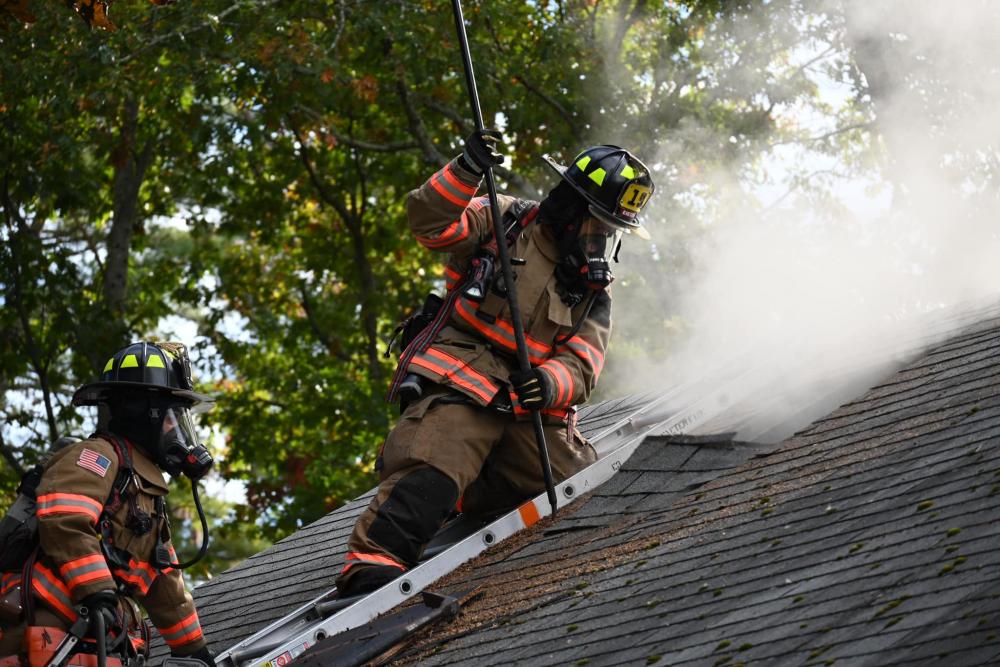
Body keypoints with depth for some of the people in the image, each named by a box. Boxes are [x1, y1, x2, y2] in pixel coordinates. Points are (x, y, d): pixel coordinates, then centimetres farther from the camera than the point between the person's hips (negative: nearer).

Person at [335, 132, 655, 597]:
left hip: (528, 407, 6)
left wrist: (550, 385, -22)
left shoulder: (594, 295, 15)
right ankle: (371, 561, -35)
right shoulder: (505, 223, 5)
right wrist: (466, 171, -25)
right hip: (461, 381, -6)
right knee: (436, 468, -28)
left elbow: (581, 368, 2)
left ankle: (458, 494, 8)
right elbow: (429, 221, -9)